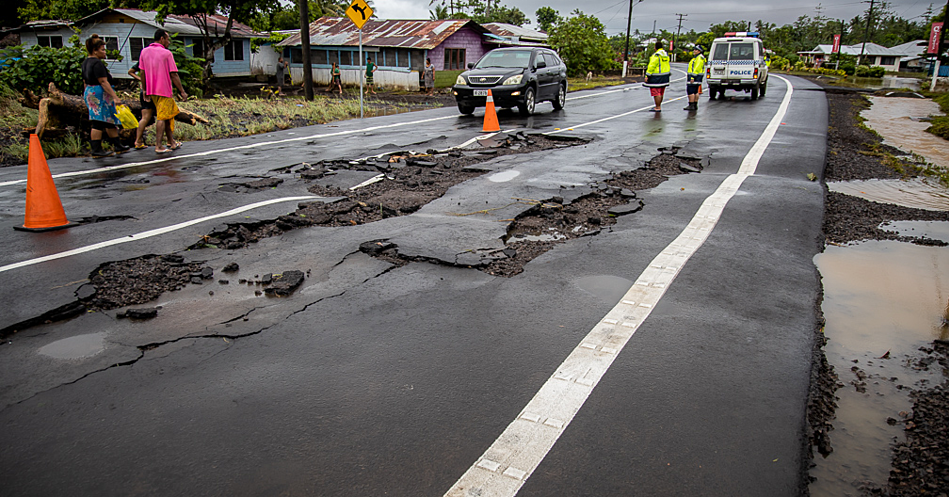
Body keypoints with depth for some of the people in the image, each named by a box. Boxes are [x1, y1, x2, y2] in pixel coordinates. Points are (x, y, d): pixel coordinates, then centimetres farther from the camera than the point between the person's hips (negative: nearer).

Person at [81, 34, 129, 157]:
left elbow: (85, 81, 21)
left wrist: (85, 95, 28)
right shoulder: (97, 63, -16)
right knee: (98, 122, -7)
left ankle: (117, 145, 21)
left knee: (110, 120, 15)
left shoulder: (86, 62, 16)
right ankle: (96, 150, -5)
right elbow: (103, 82, -22)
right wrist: (115, 97, -25)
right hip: (100, 95, -11)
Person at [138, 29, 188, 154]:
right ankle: (159, 146, -5)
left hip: (152, 91, 7)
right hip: (164, 90, -7)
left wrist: (145, 90, 19)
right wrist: (182, 92, -7)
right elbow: (173, 75, -11)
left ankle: (171, 142, 22)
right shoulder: (167, 53, -10)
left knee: (170, 113, 18)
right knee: (162, 117, -5)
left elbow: (142, 72, 12)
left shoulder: (144, 51, 9)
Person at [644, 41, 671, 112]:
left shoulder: (656, 55, -16)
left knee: (656, 93, -5)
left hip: (656, 76, -9)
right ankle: (658, 106, 25)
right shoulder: (665, 54, 10)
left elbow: (651, 66, -18)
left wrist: (647, 75, -15)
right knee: (661, 93, 15)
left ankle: (657, 108, -4)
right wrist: (667, 74, 24)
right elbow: (667, 65, 17)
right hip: (664, 76, 9)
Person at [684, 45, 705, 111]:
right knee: (695, 92, 10)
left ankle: (691, 106, -14)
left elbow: (697, 68, -21)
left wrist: (692, 77, -26)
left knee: (690, 91, -12)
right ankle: (695, 106, 12)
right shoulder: (696, 57, 20)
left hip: (694, 76, -11)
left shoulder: (699, 58, -13)